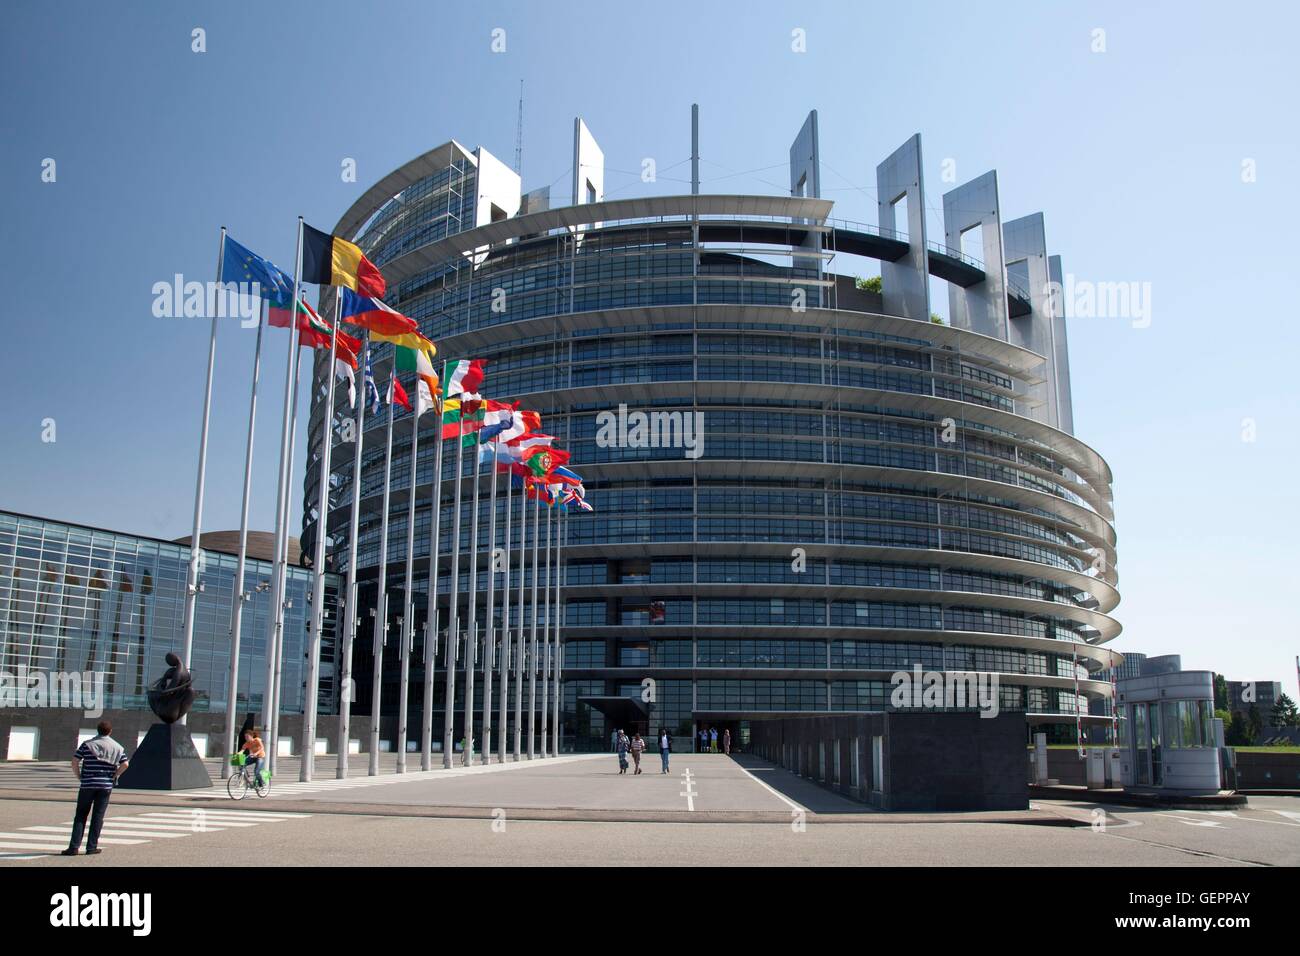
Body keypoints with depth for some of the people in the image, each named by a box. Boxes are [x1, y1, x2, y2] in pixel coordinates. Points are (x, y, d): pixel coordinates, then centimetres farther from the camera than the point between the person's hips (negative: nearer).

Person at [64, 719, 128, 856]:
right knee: (98, 817, 5)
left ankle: (74, 846, -2)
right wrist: (113, 776, 7)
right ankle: (91, 847, 5)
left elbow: (75, 761, -5)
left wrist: (79, 777, 5)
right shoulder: (117, 747, 6)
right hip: (106, 786, 1)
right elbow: (125, 765, -2)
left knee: (80, 816, 5)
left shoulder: (87, 744, 2)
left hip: (88, 784, -1)